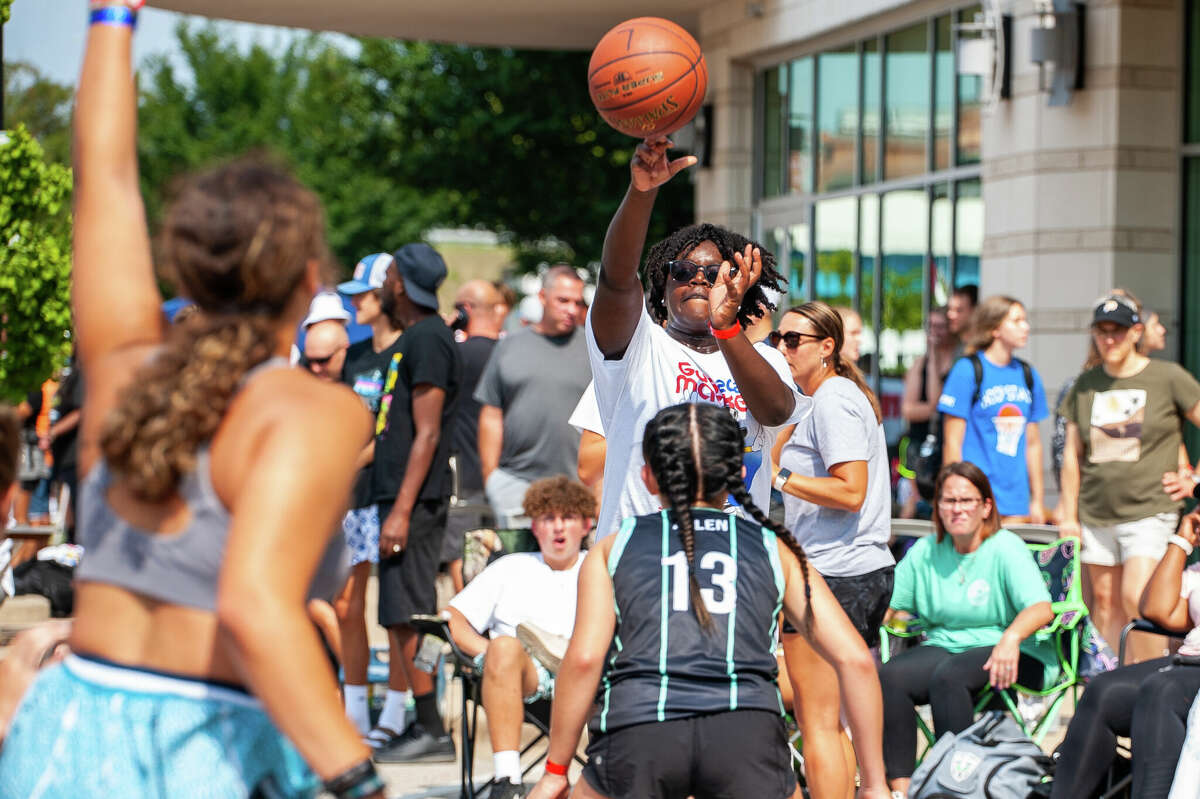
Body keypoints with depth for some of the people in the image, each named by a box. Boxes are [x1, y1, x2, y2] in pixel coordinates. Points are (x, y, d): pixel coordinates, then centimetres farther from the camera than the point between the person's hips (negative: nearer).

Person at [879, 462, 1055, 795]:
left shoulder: (1006, 549, -5)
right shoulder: (925, 552, 11)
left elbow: (1041, 608, -19)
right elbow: (888, 608, 8)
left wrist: (1011, 637, -40)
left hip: (1008, 655, -4)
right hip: (943, 647, 5)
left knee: (948, 677, -35)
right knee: (889, 677, -25)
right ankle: (900, 785, -26)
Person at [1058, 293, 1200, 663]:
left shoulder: (1168, 378, -2)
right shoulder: (1086, 385, 10)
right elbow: (1072, 454, 14)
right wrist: (1068, 515, 11)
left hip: (1149, 511, -4)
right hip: (1096, 514, 4)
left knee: (1137, 598, -17)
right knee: (1106, 602, 6)